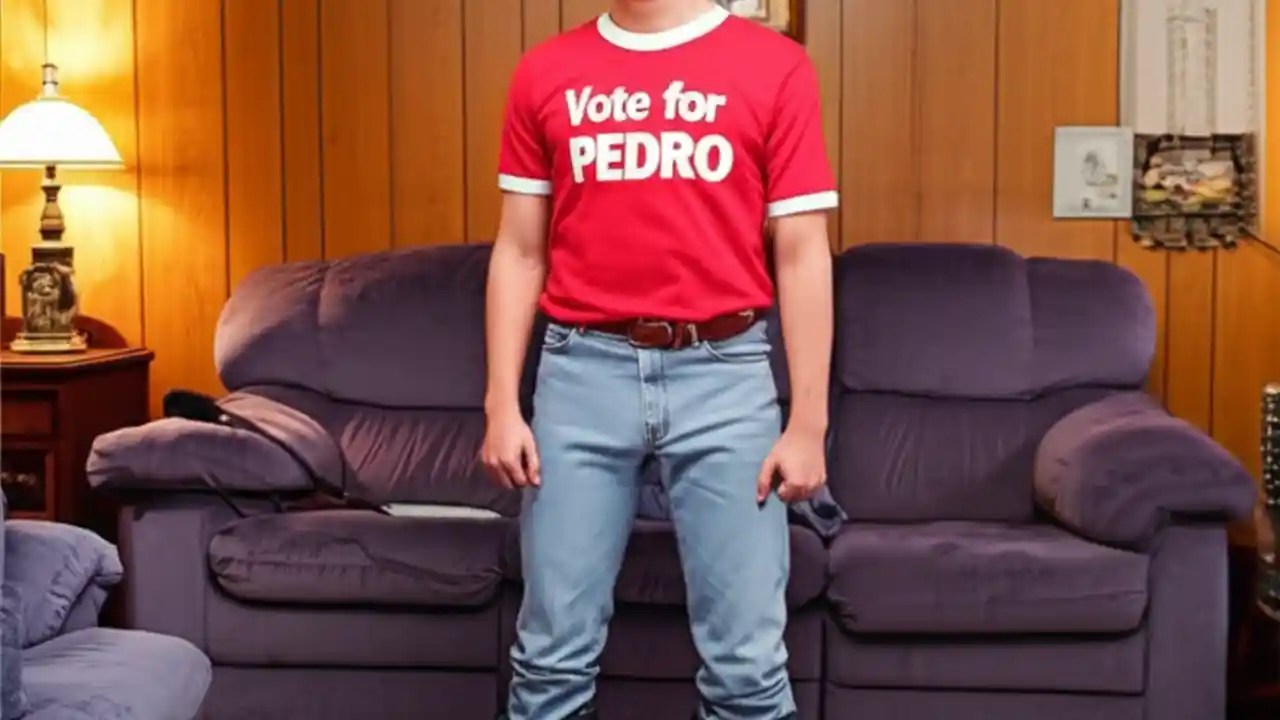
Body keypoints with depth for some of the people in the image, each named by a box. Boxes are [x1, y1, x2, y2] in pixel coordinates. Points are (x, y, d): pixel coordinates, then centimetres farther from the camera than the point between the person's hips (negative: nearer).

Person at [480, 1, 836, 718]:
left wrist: (809, 421, -3)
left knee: (747, 658, 2)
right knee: (554, 651, 7)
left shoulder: (777, 67, 0)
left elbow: (801, 254, 0)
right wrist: (502, 403, 4)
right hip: (584, 370, 2)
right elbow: (520, 252, 10)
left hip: (724, 374, -1)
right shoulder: (546, 73, 7)